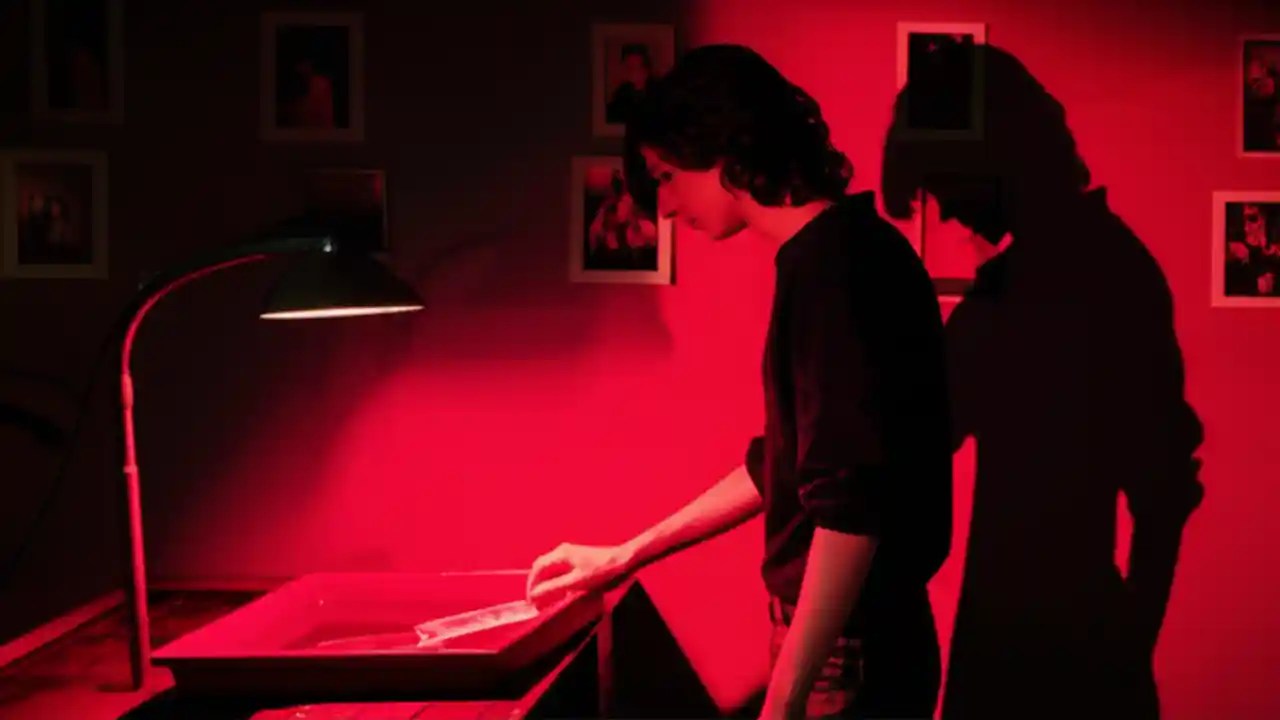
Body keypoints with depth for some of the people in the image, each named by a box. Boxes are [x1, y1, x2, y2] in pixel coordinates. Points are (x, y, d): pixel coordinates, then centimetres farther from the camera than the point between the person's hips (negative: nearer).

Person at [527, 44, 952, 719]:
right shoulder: (838, 255, 13)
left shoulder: (832, 263, -18)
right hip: (853, 641, 9)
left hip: (849, 652, -9)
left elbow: (851, 504, -26)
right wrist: (624, 556, 24)